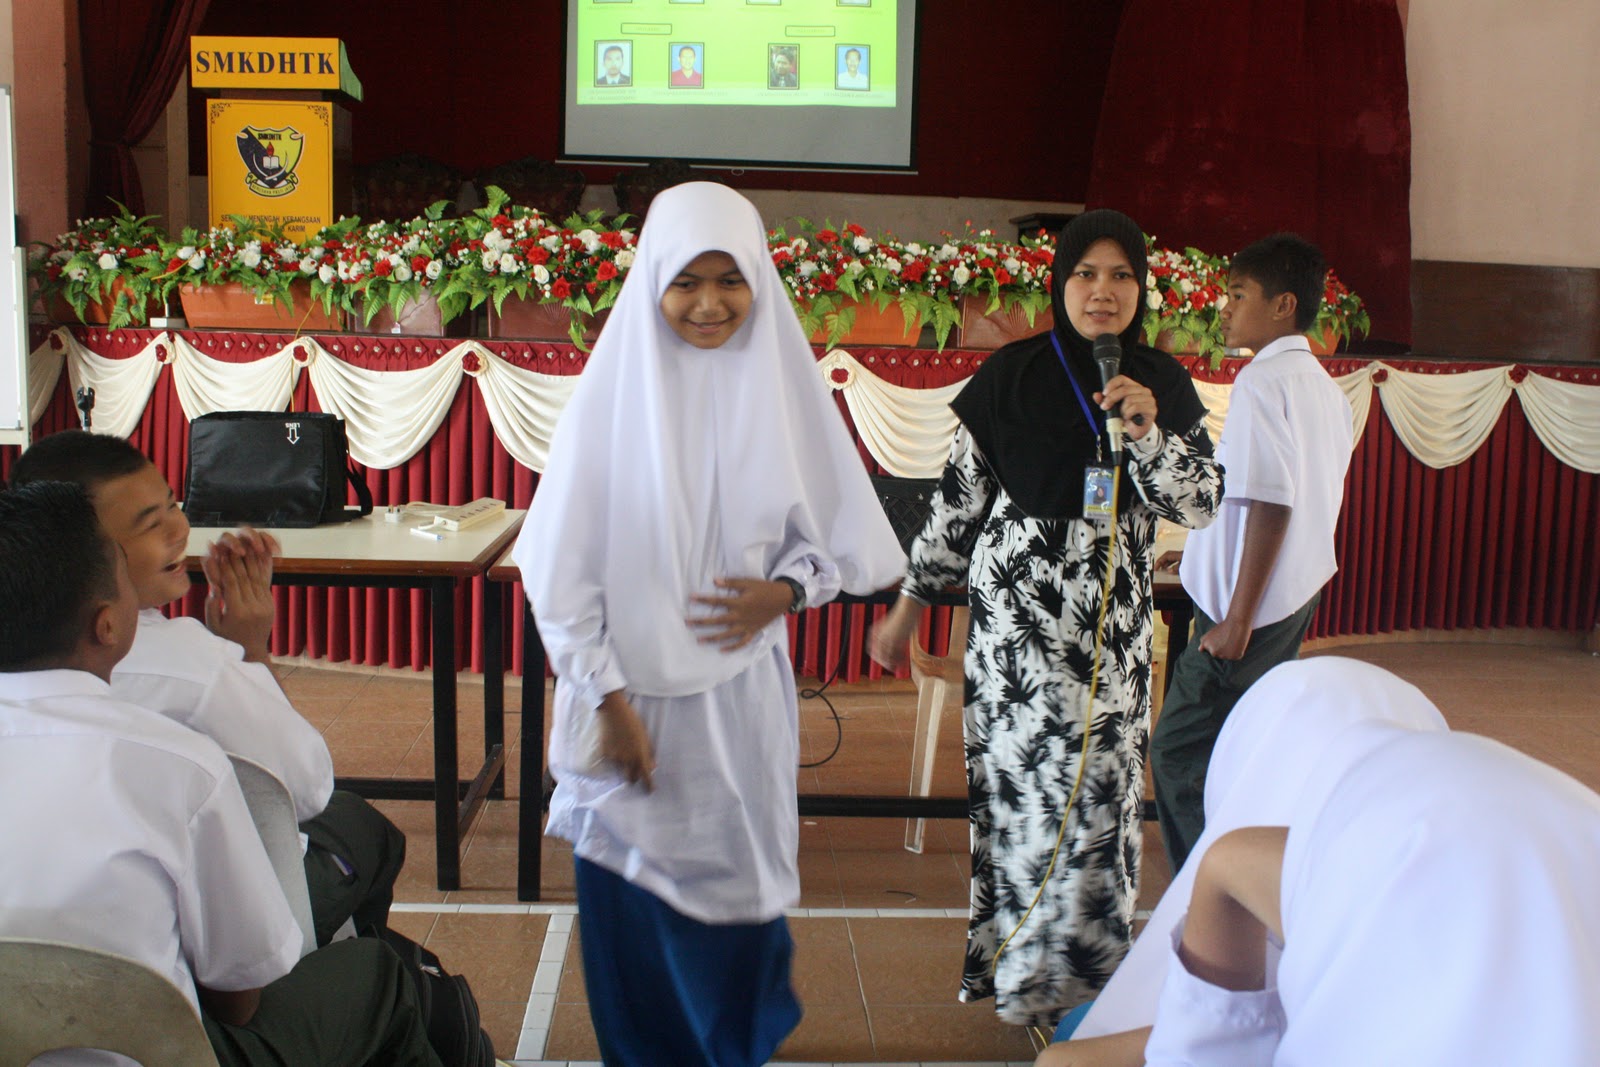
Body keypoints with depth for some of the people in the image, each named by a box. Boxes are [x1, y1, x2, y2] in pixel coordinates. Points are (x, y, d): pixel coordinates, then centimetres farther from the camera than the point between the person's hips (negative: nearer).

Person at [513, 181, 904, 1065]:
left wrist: (783, 592, -13)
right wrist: (608, 696, -9)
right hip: (634, 690, -1)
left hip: (741, 688, 1)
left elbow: (838, 533, 7)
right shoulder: (611, 394, -7)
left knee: (737, 886, 12)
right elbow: (560, 562, -6)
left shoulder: (784, 388, -2)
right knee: (632, 893, 10)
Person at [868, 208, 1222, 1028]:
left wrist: (1149, 432, -14)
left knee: (1101, 781, 3)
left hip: (1114, 614, 3)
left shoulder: (1164, 385, 6)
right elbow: (958, 496, 1)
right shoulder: (1012, 375, -3)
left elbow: (1200, 507, 3)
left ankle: (1085, 958, 22)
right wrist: (908, 606, 4)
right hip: (1019, 604, -2)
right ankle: (1027, 968, 15)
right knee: (1025, 770, -2)